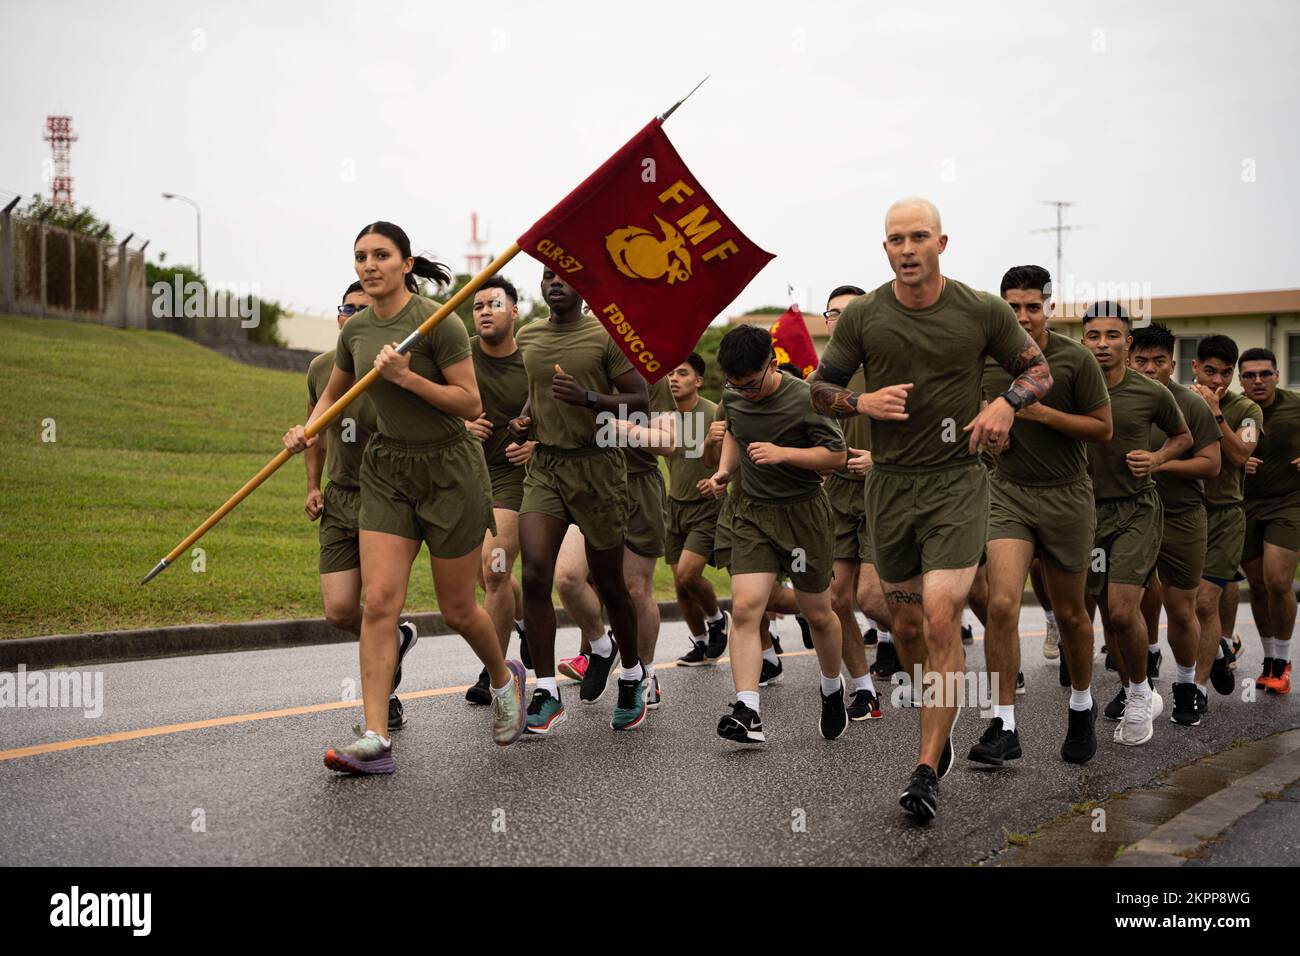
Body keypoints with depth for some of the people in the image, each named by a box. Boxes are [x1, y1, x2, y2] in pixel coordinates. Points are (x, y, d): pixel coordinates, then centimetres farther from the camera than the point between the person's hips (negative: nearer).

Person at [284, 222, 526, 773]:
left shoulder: (437, 323, -15)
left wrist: (406, 376, -24)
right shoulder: (356, 330, 4)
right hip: (386, 473, 5)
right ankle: (375, 740, -10)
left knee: (457, 610, 5)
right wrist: (307, 431, 0)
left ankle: (504, 679, 37)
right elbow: (332, 395, 19)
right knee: (379, 600, -9)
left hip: (449, 472, -5)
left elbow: (471, 404, -15)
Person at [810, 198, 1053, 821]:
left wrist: (1007, 402, -11)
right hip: (889, 484, 3)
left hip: (957, 482, -3)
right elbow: (820, 389, 8)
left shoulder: (981, 311, -3)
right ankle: (939, 729, 38)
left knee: (942, 620, -15)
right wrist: (863, 403, -13)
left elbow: (1039, 370, 10)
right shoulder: (862, 316, 0)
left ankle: (927, 769, -10)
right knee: (906, 625, 12)